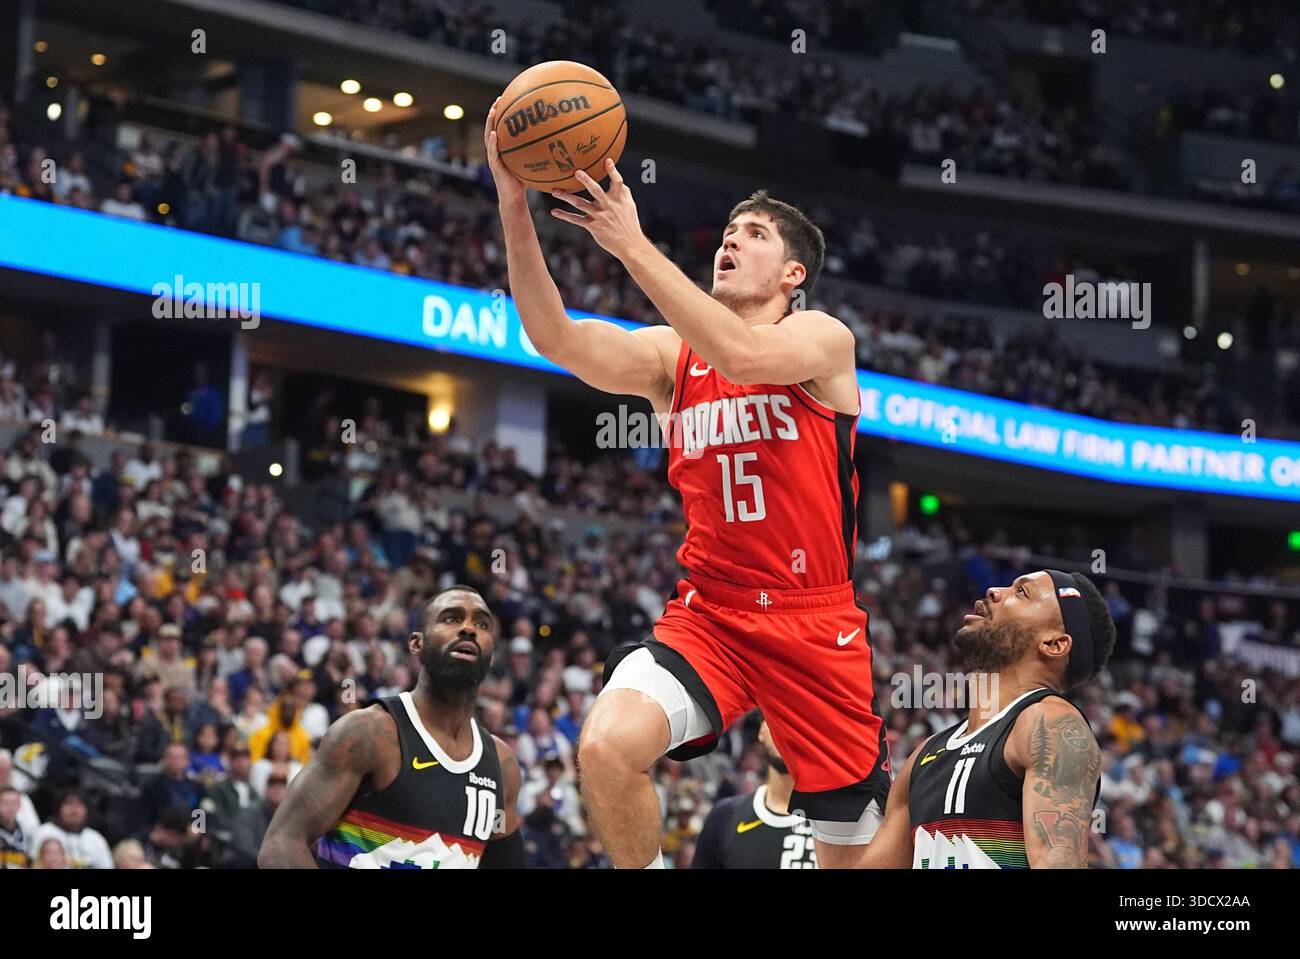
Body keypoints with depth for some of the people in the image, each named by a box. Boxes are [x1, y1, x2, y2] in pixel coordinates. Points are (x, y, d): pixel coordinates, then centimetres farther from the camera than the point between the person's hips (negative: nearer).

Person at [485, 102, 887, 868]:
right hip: (708, 615, 2)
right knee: (606, 746, -27)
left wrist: (632, 244, -29)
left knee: (851, 851, 5)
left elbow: (745, 355, -25)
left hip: (816, 626, -2)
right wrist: (516, 210, -22)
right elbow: (560, 341, -9)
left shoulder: (824, 339, -2)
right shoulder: (670, 355, 8)